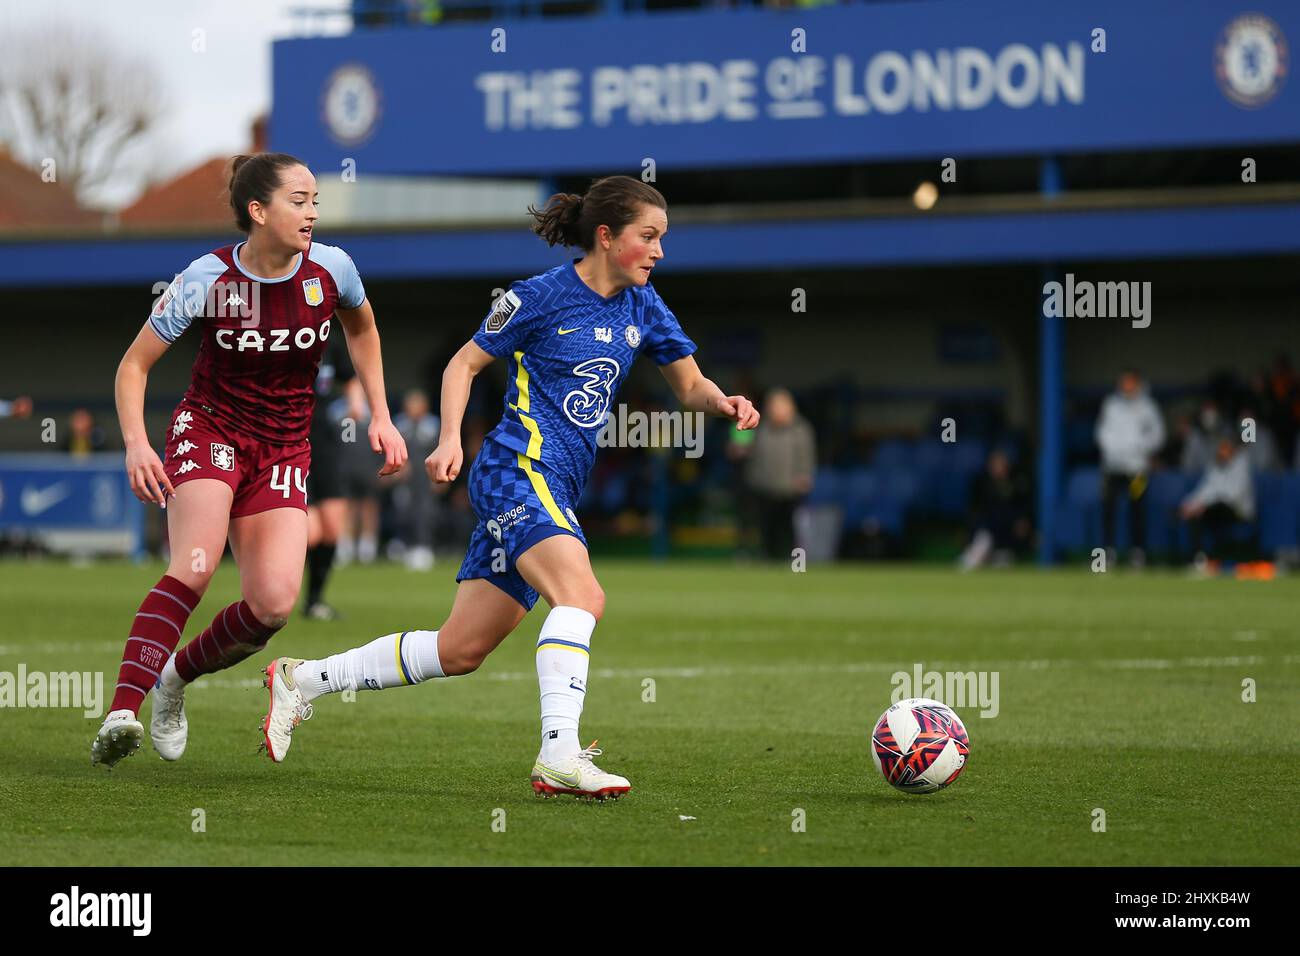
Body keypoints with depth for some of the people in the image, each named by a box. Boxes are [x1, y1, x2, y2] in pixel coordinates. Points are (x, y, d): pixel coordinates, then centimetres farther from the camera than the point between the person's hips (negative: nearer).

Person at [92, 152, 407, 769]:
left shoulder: (331, 269, -7)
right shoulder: (207, 279, -14)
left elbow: (362, 329, 17)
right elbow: (135, 364, -5)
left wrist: (380, 416, 11)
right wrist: (136, 444, -20)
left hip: (283, 451, 3)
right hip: (209, 431, -3)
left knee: (274, 603, -15)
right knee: (195, 567, -29)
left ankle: (177, 676, 13)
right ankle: (123, 713, -35)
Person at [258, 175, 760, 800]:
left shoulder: (641, 306, 11)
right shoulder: (542, 297, -7)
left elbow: (688, 385, 17)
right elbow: (465, 363, 1)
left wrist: (722, 402, -6)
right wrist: (450, 439, -12)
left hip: (557, 489, 8)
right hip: (518, 468, -8)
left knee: (459, 651, 7)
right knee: (581, 594, -31)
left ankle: (301, 680, 19)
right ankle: (559, 758, -38)